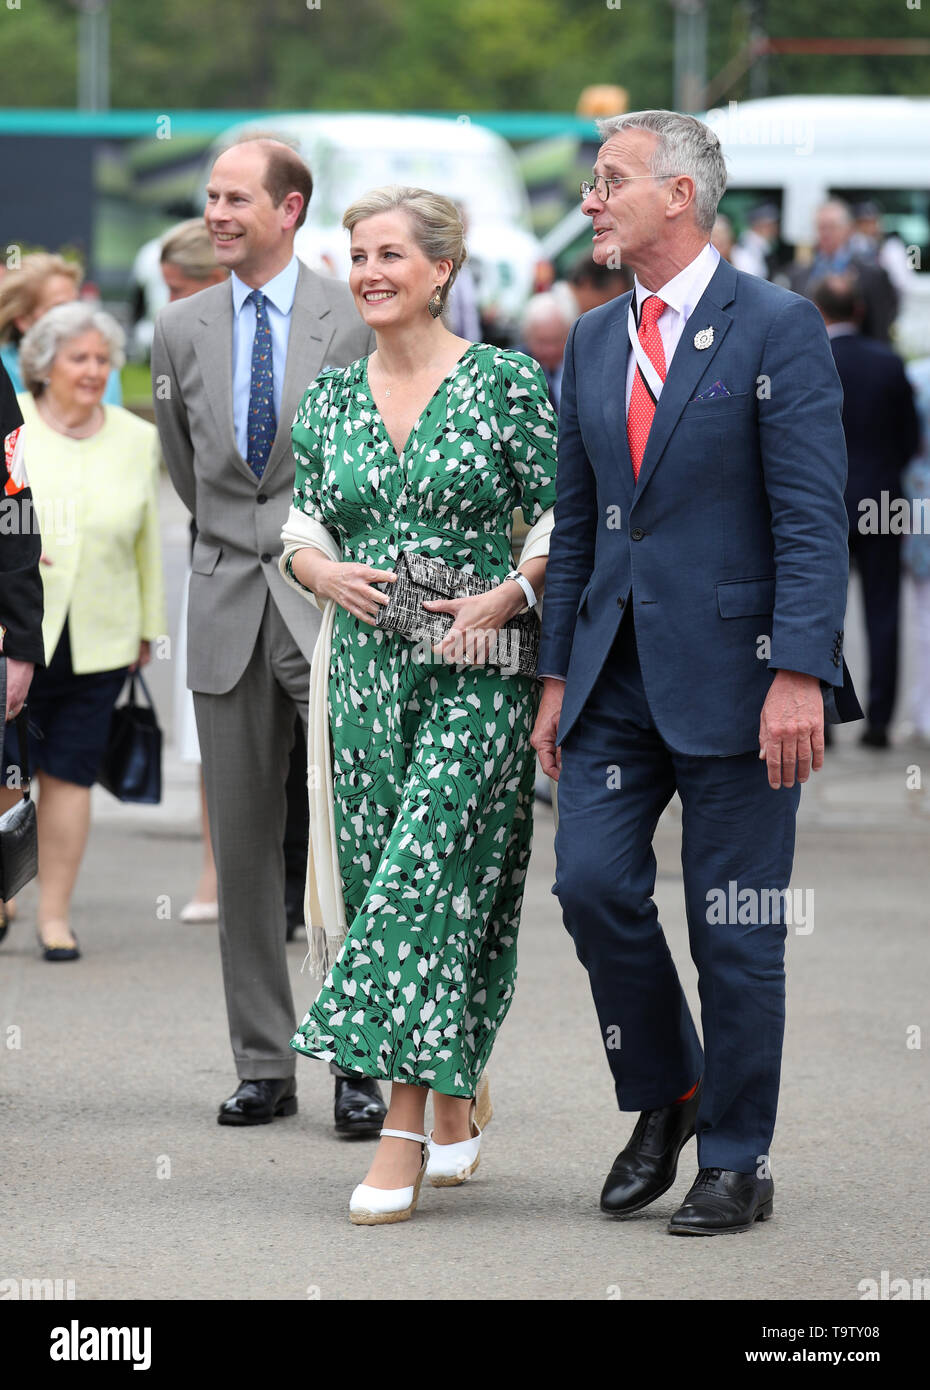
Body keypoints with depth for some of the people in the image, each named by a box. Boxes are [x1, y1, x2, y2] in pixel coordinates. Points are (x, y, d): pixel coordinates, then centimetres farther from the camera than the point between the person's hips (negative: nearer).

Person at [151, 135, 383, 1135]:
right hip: (228, 608, 4)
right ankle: (263, 1065, 12)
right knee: (242, 846, 6)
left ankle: (361, 1065, 1)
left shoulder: (355, 322, -4)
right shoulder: (180, 332, 8)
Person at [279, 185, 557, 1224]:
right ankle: (455, 1108, 20)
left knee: (426, 875, -13)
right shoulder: (330, 398, 10)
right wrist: (327, 573, -7)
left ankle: (405, 1134, -13)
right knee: (385, 880, 5)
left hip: (474, 670, -5)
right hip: (365, 664, 5)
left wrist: (507, 596, -16)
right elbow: (303, 529, 14)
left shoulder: (506, 383, -4)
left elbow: (563, 522, -2)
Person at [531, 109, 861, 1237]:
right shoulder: (593, 342, 12)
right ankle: (664, 1095, 17)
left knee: (735, 927, 0)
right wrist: (557, 677, 13)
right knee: (591, 880, -5)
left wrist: (798, 677, -20)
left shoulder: (776, 328, -8)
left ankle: (735, 1162, 12)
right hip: (618, 667, 6)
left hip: (733, 671, -5)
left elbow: (811, 518, -13)